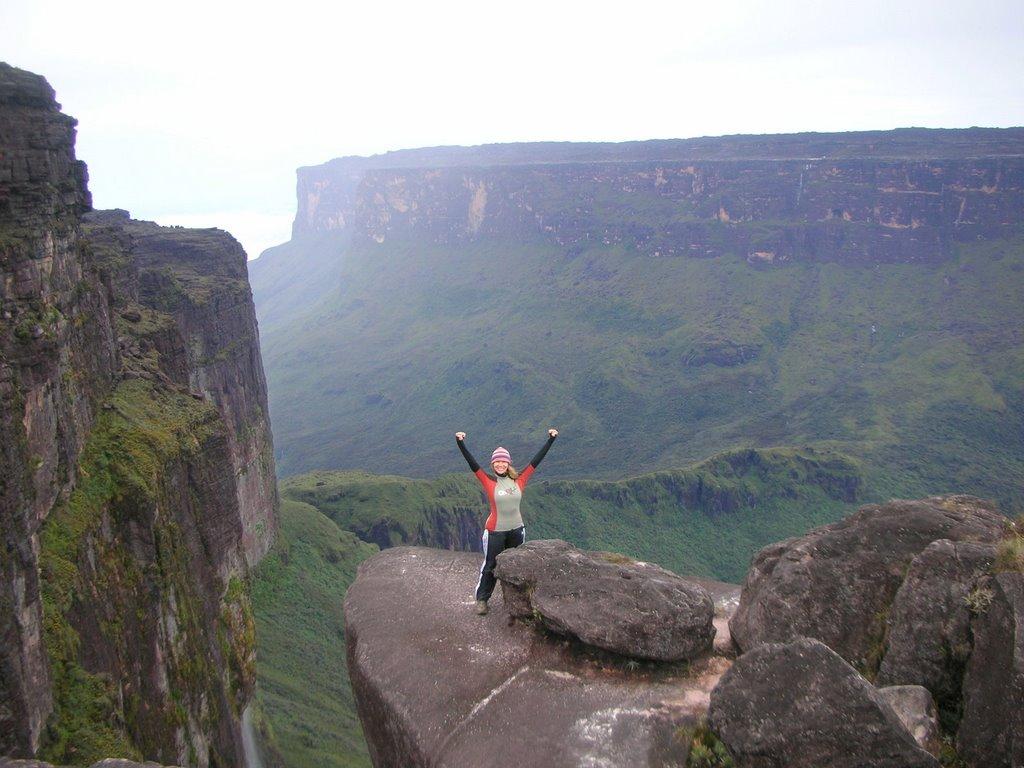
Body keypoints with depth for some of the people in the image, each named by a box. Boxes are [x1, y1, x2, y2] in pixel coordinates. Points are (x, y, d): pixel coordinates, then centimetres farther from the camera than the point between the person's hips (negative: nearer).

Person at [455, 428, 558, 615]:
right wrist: (461, 443, -33)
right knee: (490, 566, 8)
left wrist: (550, 440, -4)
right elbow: (472, 463, -21)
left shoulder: (519, 480, -3)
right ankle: (481, 599, 24)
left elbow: (536, 460, -3)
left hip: (517, 530, 3)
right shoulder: (489, 481, -11)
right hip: (495, 531, -3)